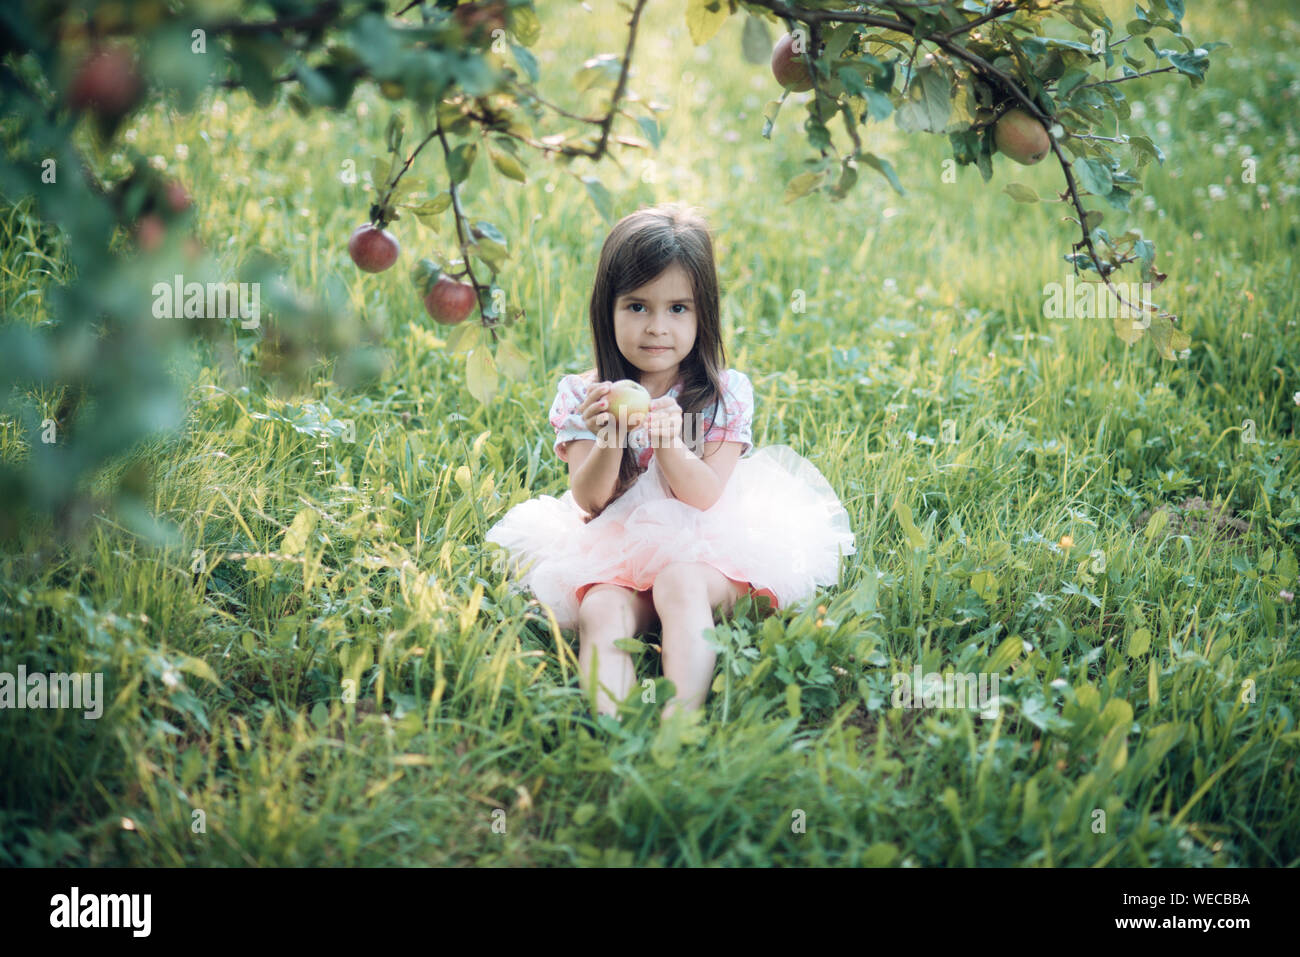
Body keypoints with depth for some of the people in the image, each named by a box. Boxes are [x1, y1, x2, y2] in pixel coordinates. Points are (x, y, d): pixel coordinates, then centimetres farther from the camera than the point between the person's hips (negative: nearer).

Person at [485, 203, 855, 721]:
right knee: (601, 610, -31)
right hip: (613, 551, 1)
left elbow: (706, 495, -9)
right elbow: (589, 500, -4)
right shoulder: (583, 395, 3)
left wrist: (668, 443, -29)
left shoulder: (725, 393, 0)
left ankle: (681, 714, -49)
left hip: (703, 547, -1)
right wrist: (608, 439, -24)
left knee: (679, 583, -36)